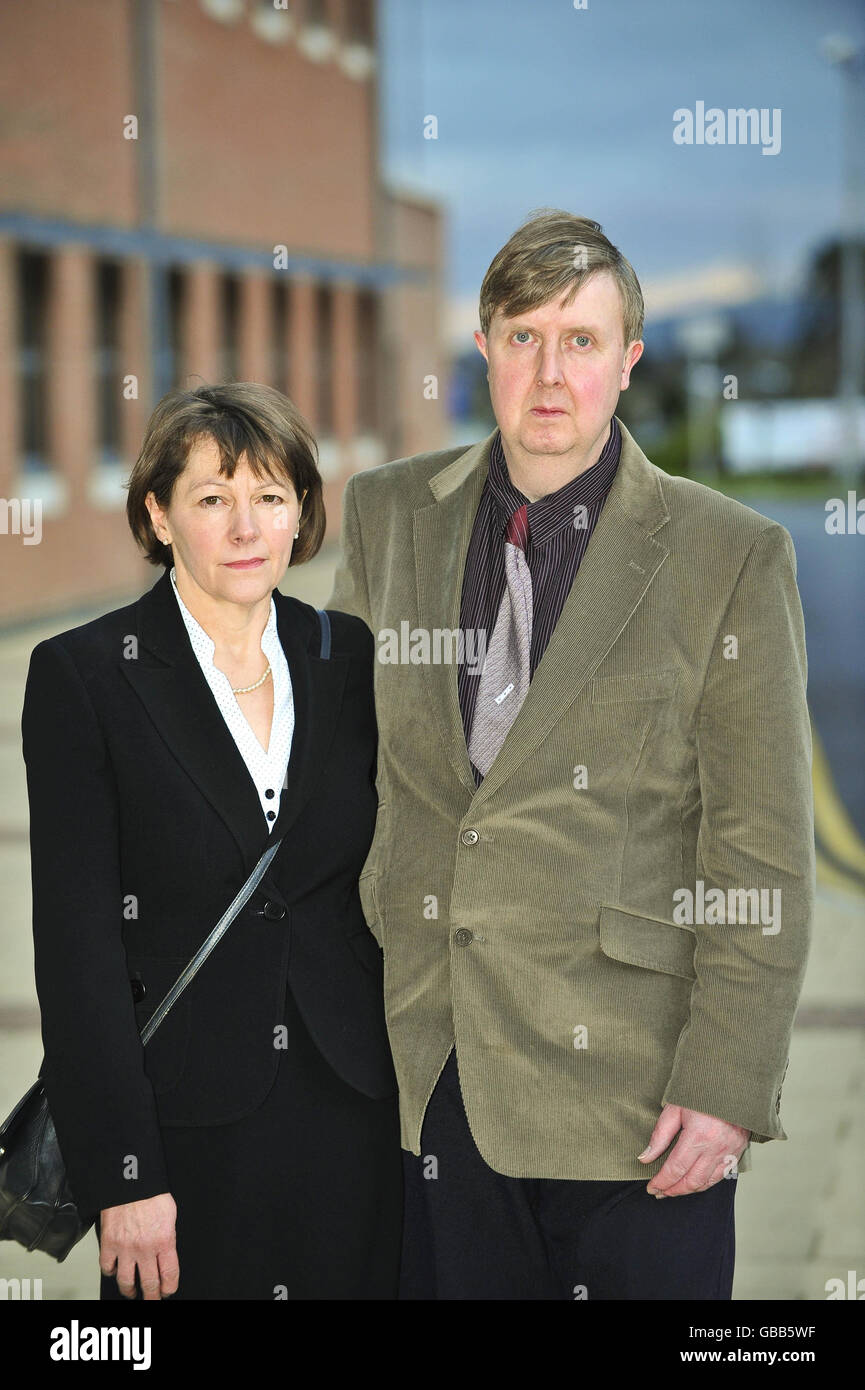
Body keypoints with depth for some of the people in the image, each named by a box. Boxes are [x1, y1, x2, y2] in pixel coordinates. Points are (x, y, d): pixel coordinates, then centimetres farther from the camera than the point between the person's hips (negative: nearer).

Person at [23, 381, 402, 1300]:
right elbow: (77, 939, -9)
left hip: (354, 1116, 3)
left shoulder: (347, 658, 6)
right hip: (188, 1128, -3)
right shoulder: (83, 673, -5)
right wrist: (122, 1176, -13)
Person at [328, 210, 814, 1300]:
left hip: (629, 1083, -3)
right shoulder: (390, 514, 7)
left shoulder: (730, 556, -4)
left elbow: (764, 853, -5)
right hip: (425, 1074, 3)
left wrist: (728, 1087, -10)